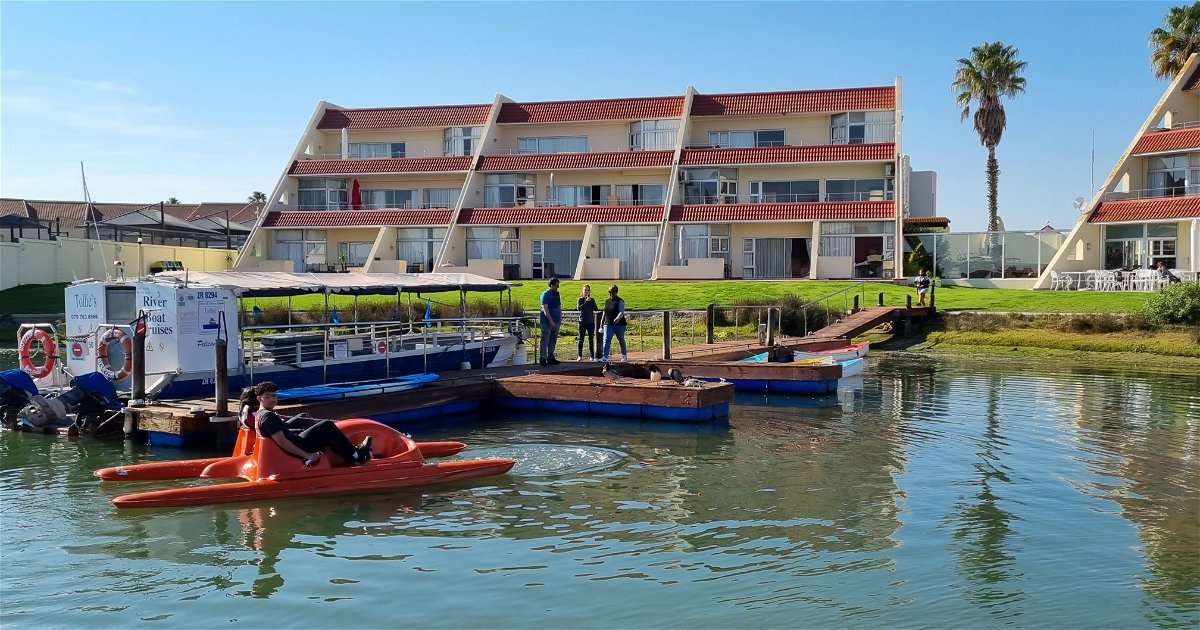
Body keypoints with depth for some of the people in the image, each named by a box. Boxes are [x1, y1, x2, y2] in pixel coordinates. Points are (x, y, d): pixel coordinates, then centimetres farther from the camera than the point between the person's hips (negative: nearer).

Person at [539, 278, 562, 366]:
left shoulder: (557, 294, 14)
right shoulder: (545, 294, -10)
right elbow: (545, 309, -16)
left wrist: (560, 319, 8)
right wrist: (551, 320, -19)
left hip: (556, 322, 8)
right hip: (547, 322, -8)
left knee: (553, 340, 11)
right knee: (545, 341, -4)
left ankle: (550, 358, 18)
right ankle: (543, 359, -1)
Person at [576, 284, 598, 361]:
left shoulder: (592, 300, 9)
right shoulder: (580, 299, 0)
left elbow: (596, 309, -3)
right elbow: (578, 308, -15)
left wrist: (590, 301, -10)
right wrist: (586, 302, -19)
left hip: (591, 322, 3)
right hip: (582, 322, -3)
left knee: (591, 339, 5)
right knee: (581, 339, -2)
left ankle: (592, 356, 10)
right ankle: (579, 356, 3)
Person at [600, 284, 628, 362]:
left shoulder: (619, 301, -7)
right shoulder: (606, 301, 12)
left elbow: (622, 312, -17)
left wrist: (617, 318, -35)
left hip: (619, 324, -5)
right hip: (608, 325, 5)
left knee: (621, 340, 9)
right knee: (606, 340, -9)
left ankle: (624, 356, 27)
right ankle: (604, 356, -16)